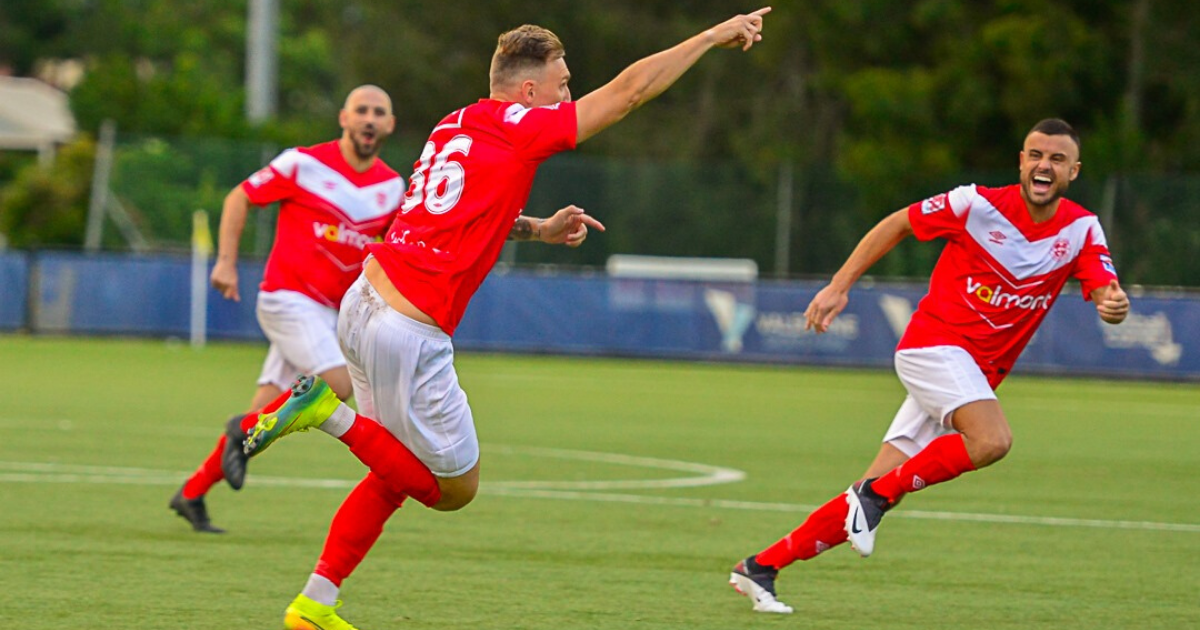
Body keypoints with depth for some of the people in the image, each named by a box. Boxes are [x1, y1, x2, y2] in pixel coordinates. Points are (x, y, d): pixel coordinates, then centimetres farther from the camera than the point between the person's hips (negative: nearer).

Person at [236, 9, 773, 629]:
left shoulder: (456, 125, 13)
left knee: (396, 475, 20)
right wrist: (715, 36, 4)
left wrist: (539, 228, 24)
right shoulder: (519, 130, -9)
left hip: (363, 303, 9)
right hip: (410, 335, -9)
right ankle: (333, 412, -6)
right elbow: (631, 87, -4)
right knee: (456, 486, 6)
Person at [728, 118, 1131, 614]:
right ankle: (876, 495, -15)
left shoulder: (1081, 231, 1)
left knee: (875, 494, 0)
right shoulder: (979, 205, -9)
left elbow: (1105, 291, -11)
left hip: (977, 376, 4)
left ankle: (760, 568, 7)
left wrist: (1113, 305, -36)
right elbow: (897, 224, 3)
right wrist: (839, 286, -2)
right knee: (992, 440, -32)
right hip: (934, 344, -4)